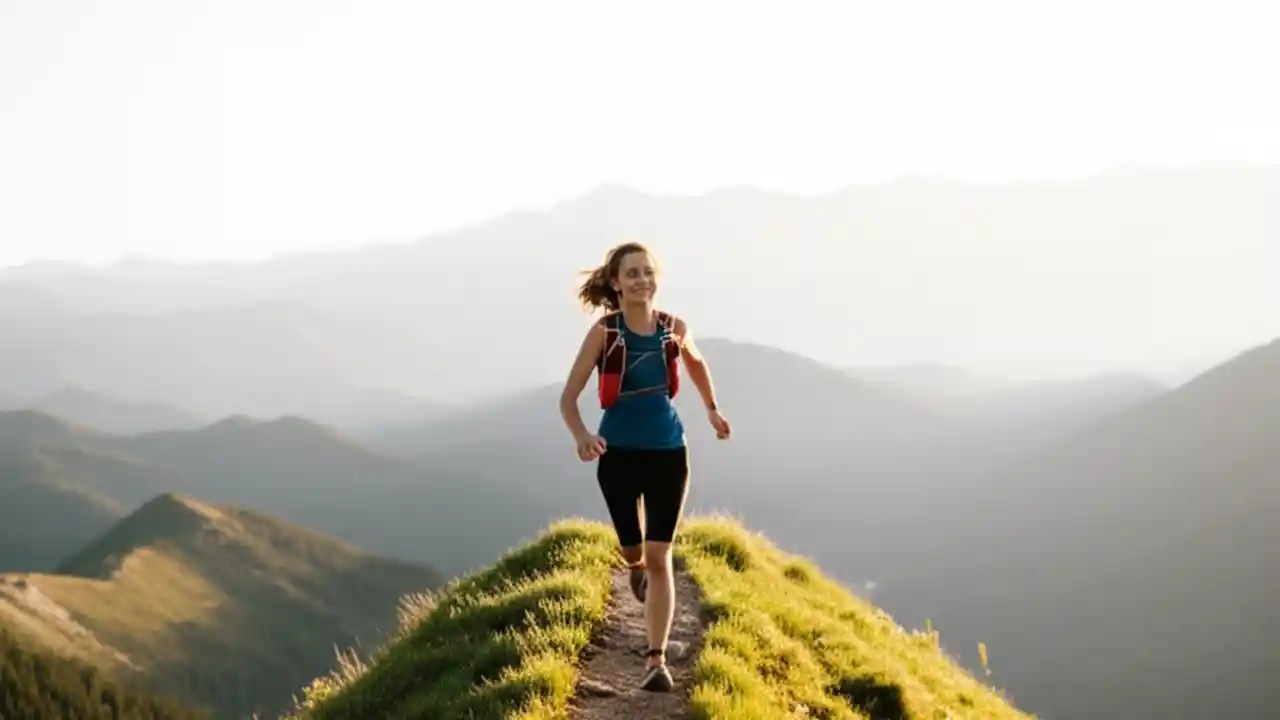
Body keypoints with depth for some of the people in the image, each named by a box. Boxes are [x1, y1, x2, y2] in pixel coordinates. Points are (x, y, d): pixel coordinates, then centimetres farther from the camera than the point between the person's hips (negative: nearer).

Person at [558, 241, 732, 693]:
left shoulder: (675, 329, -5)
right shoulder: (604, 332, -13)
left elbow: (696, 363, 20)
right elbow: (569, 397, -15)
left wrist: (712, 409, 22)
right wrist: (581, 436, -33)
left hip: (668, 451, 1)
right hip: (619, 453, -1)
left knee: (659, 557, -7)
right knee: (632, 552, 13)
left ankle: (657, 660, -6)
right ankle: (638, 565, 53)